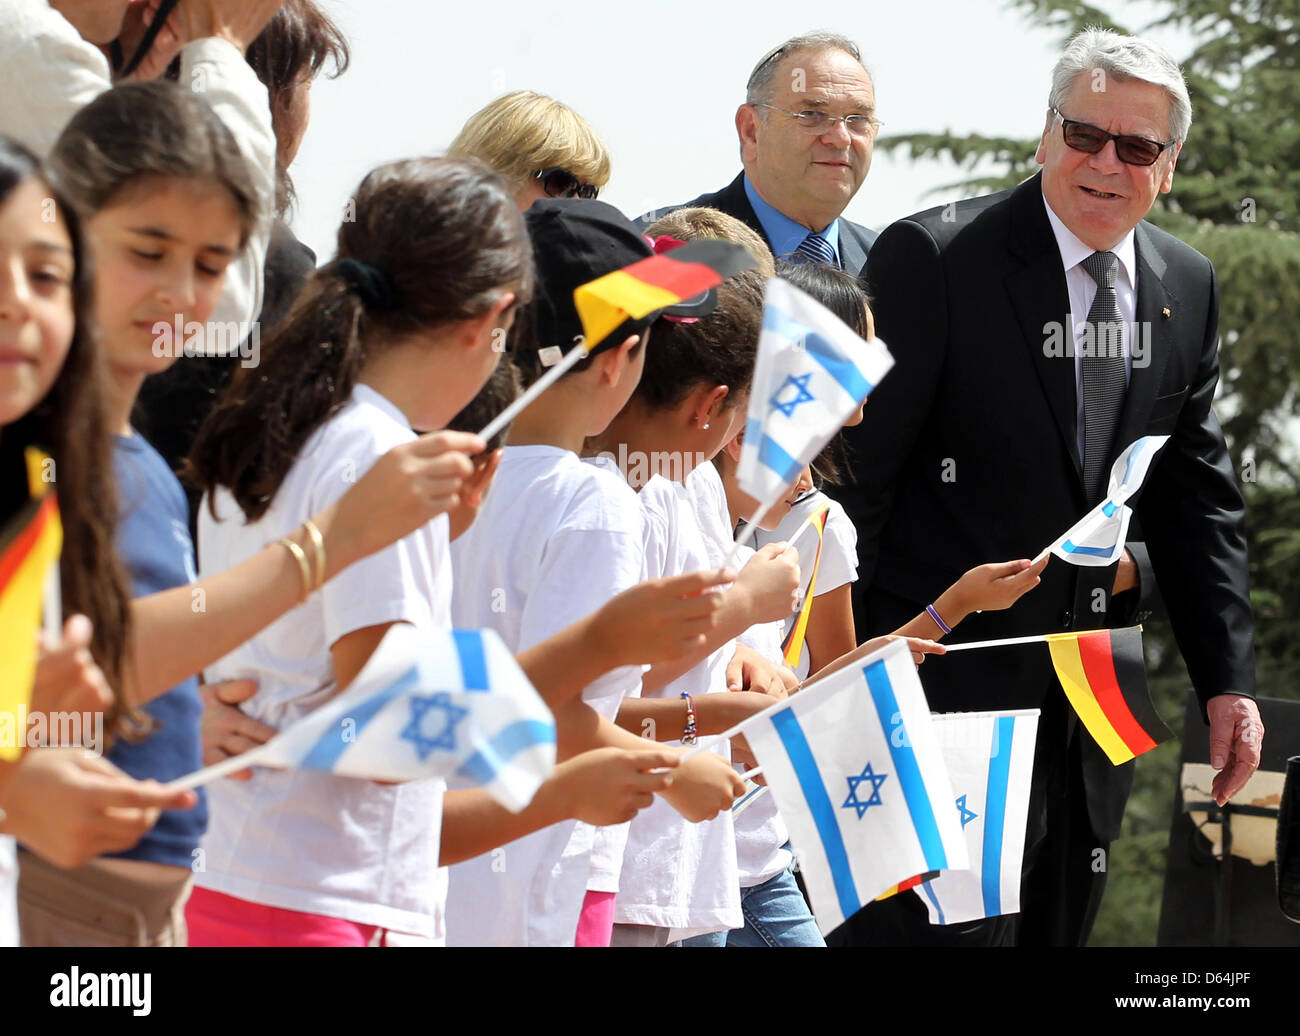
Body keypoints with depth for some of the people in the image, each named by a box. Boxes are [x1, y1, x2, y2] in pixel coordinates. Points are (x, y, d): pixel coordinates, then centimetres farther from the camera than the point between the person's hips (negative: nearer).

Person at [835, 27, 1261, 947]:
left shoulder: (1188, 289, 8)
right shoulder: (933, 260, -10)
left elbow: (1197, 495, 13)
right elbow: (854, 473, -10)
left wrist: (1227, 680, 7)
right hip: (948, 679, -6)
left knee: (1063, 924, 11)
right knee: (931, 931, -8)